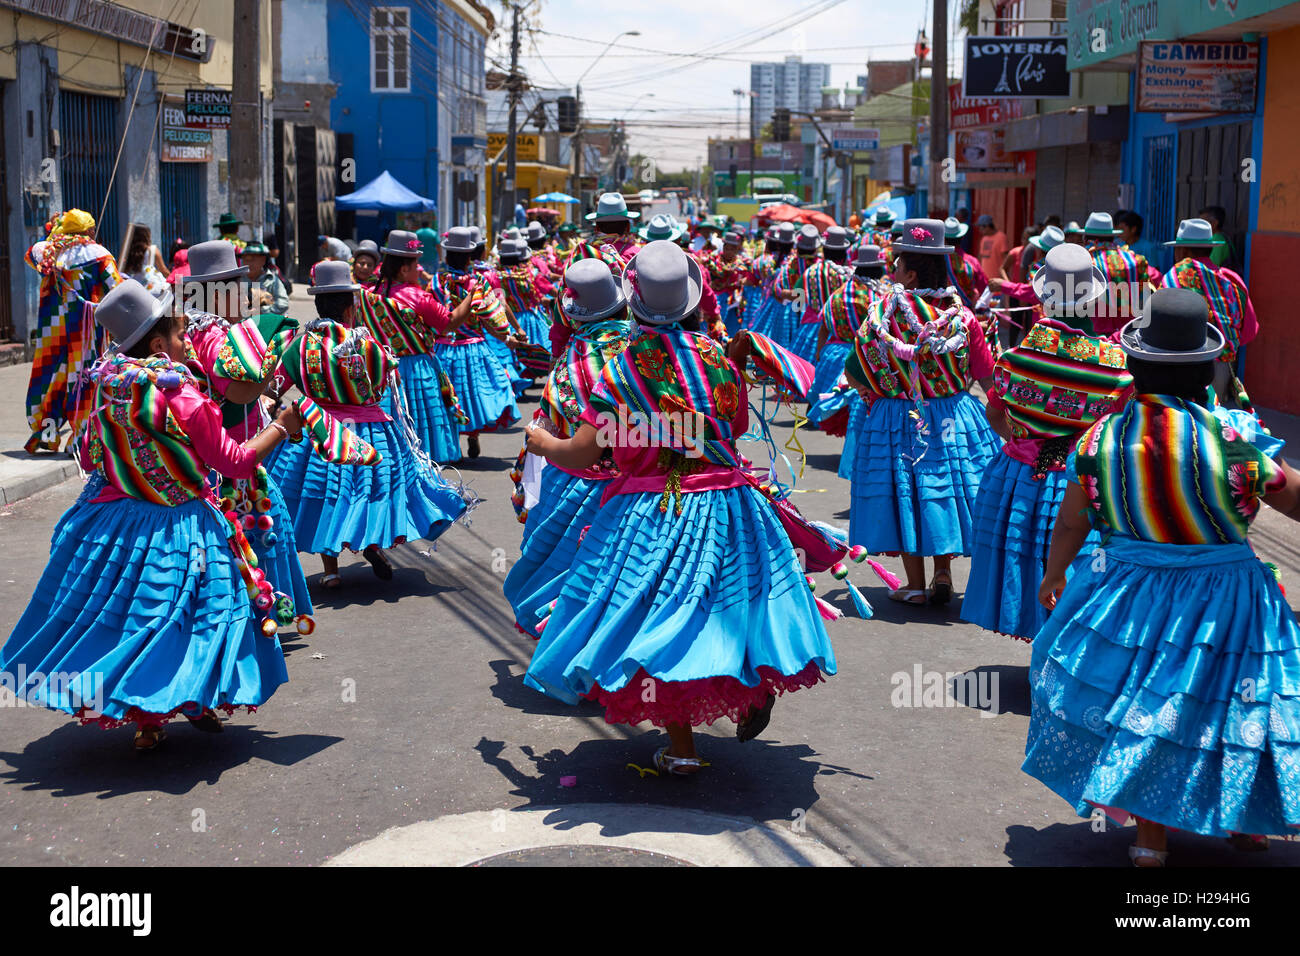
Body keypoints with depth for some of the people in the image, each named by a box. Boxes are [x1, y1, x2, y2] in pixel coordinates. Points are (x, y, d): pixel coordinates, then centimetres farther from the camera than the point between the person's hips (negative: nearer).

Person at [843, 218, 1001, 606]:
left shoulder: (886, 310, -10)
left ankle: (915, 585, 12)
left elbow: (854, 371, -7)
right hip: (953, 418, 2)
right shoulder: (960, 313, -4)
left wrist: (871, 389, 12)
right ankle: (943, 572, 17)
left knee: (905, 490, 8)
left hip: (898, 418, -2)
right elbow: (987, 377, 1)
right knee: (945, 484, 16)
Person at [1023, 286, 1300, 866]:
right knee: (1228, 704, 18)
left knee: (1141, 706, 16)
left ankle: (1151, 837, 23)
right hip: (1225, 599, -1)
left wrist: (1051, 578, 19)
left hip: (1130, 597, 1)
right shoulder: (1231, 439, -18)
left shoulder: (1100, 439, -9)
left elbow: (1070, 524, 3)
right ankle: (1247, 819, 35)